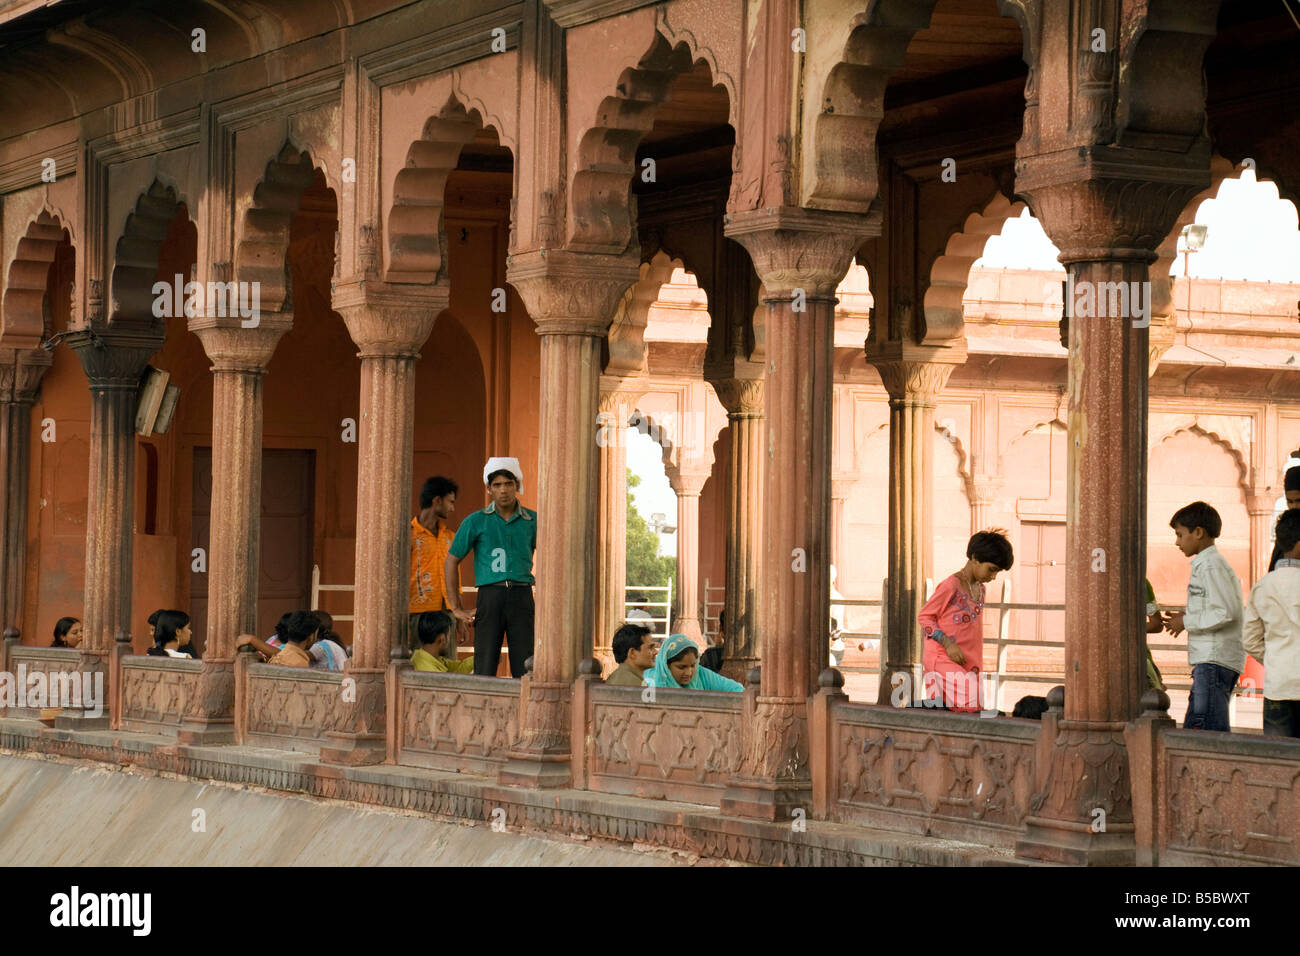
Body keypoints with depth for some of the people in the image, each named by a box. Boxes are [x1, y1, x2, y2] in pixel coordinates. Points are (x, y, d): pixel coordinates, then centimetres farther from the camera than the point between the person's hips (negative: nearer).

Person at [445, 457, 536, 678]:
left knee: (524, 671, -2)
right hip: (490, 596, -1)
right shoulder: (476, 522, 6)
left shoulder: (531, 521, 9)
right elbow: (452, 561, 8)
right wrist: (456, 608, 3)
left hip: (521, 596, 1)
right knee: (485, 670, -2)